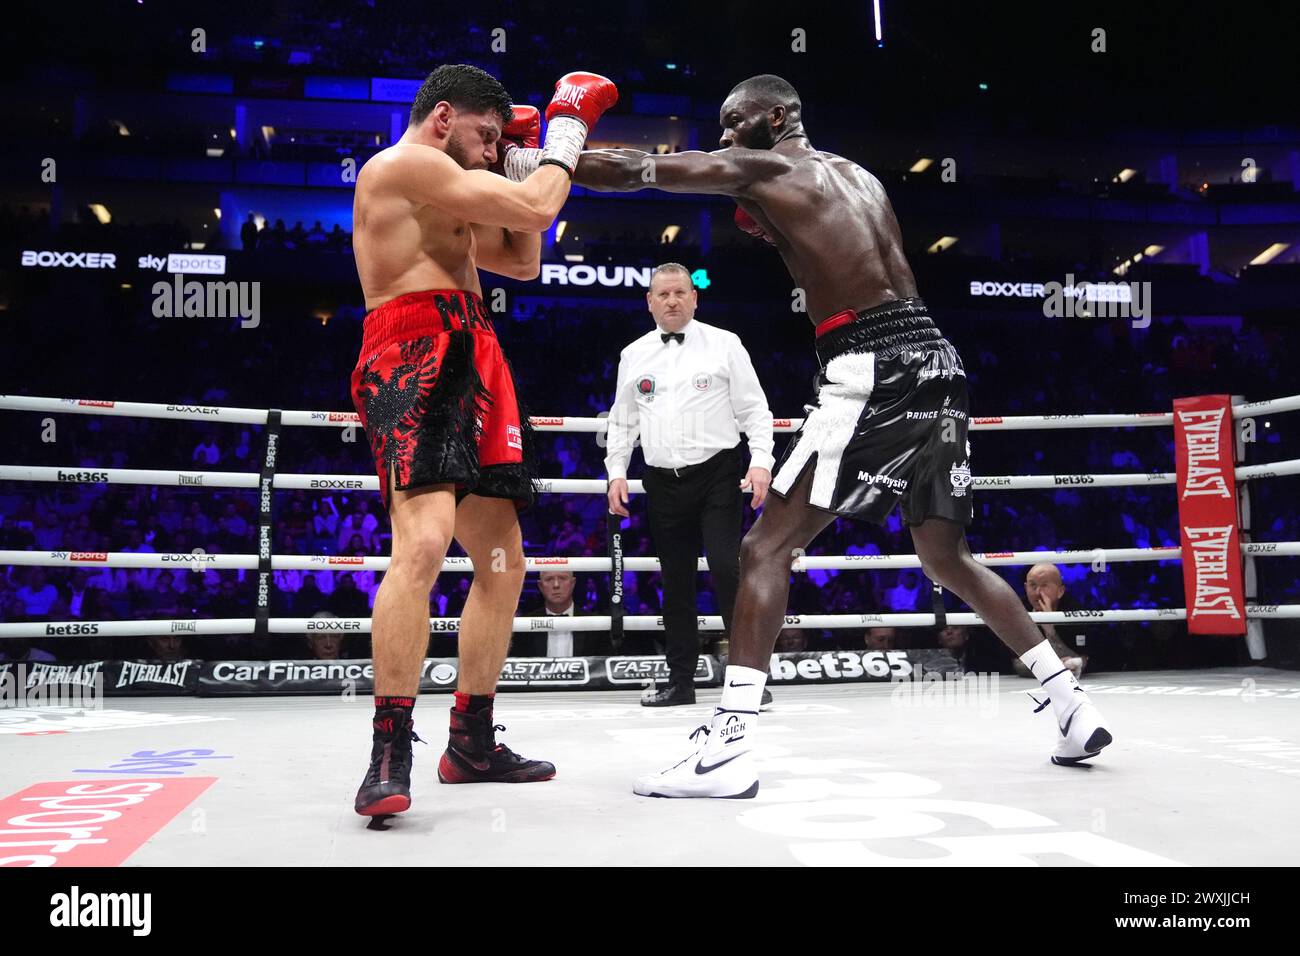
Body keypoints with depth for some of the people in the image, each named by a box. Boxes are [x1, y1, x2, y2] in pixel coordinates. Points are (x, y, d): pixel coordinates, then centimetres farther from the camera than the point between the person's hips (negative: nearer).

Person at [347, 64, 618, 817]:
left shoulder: (441, 194, 27)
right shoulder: (406, 163, -4)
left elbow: (522, 261, 28)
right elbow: (535, 210, -10)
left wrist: (523, 160, 22)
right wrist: (568, 127, 5)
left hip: (469, 369, 11)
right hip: (415, 360, -10)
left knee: (503, 560, 10)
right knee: (424, 542, -29)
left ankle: (473, 740, 18)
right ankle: (391, 753, -24)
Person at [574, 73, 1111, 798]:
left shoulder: (763, 165, 3)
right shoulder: (860, 177, 25)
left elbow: (629, 170, 2)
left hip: (875, 368, -8)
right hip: (932, 356, 8)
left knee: (767, 547, -6)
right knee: (947, 556, 21)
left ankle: (730, 747, -11)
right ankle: (1074, 705, 26)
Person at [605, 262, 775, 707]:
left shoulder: (724, 345, 2)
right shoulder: (634, 355, 12)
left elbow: (755, 409, 0)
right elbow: (622, 420, 16)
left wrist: (761, 462, -12)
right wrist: (617, 472, 7)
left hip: (717, 475, -3)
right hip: (663, 482, 4)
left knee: (726, 568, -14)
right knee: (675, 582, 8)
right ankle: (680, 682, 18)